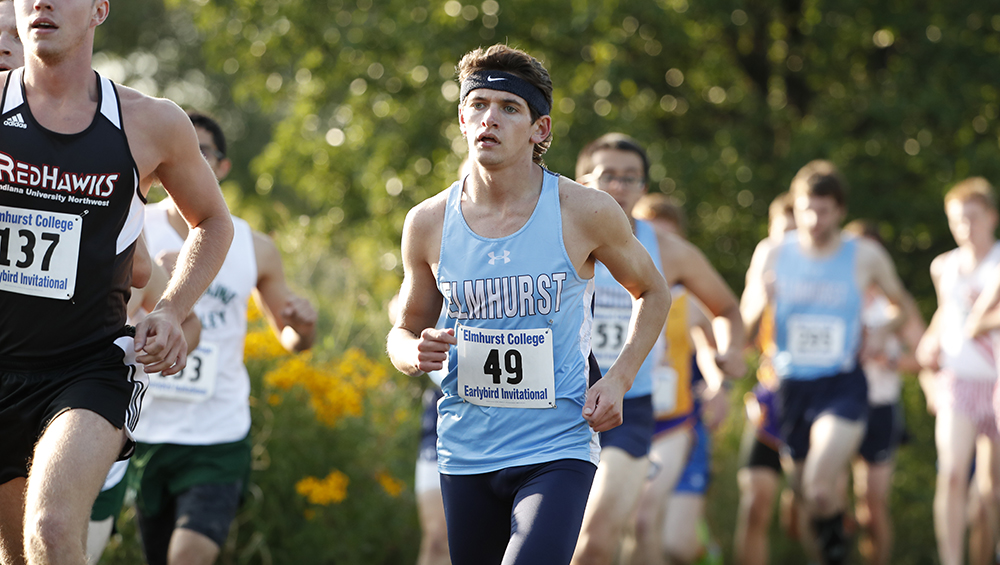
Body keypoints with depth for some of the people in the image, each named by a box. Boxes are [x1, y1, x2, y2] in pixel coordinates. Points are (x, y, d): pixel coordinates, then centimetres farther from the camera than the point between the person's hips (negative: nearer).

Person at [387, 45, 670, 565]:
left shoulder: (585, 212, -6)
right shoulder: (428, 223, 0)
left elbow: (652, 292, 11)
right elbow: (407, 329, 15)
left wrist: (618, 380, -3)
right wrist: (415, 355, -10)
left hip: (558, 449, -3)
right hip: (466, 453, 3)